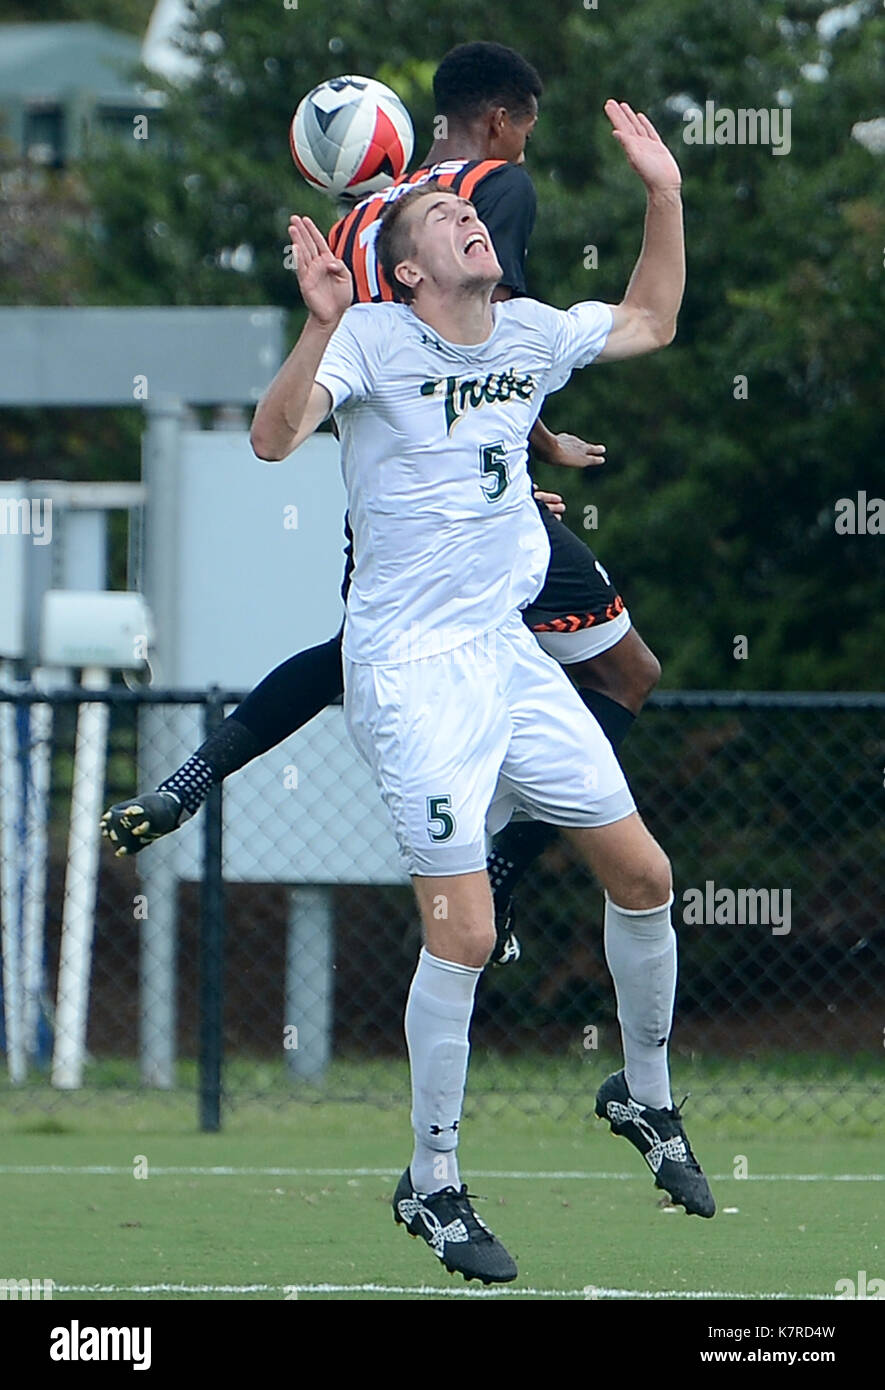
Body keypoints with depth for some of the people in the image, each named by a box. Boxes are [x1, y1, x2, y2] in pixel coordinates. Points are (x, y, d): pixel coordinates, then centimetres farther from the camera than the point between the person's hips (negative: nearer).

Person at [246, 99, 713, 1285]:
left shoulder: (531, 334, 7)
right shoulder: (370, 340, -12)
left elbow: (649, 323, 24)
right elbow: (274, 438, -26)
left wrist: (665, 196, 11)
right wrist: (320, 330, -41)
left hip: (509, 653, 7)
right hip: (411, 667, -7)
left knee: (643, 877, 9)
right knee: (464, 932, -13)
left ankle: (645, 1097, 33)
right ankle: (433, 1188, 0)